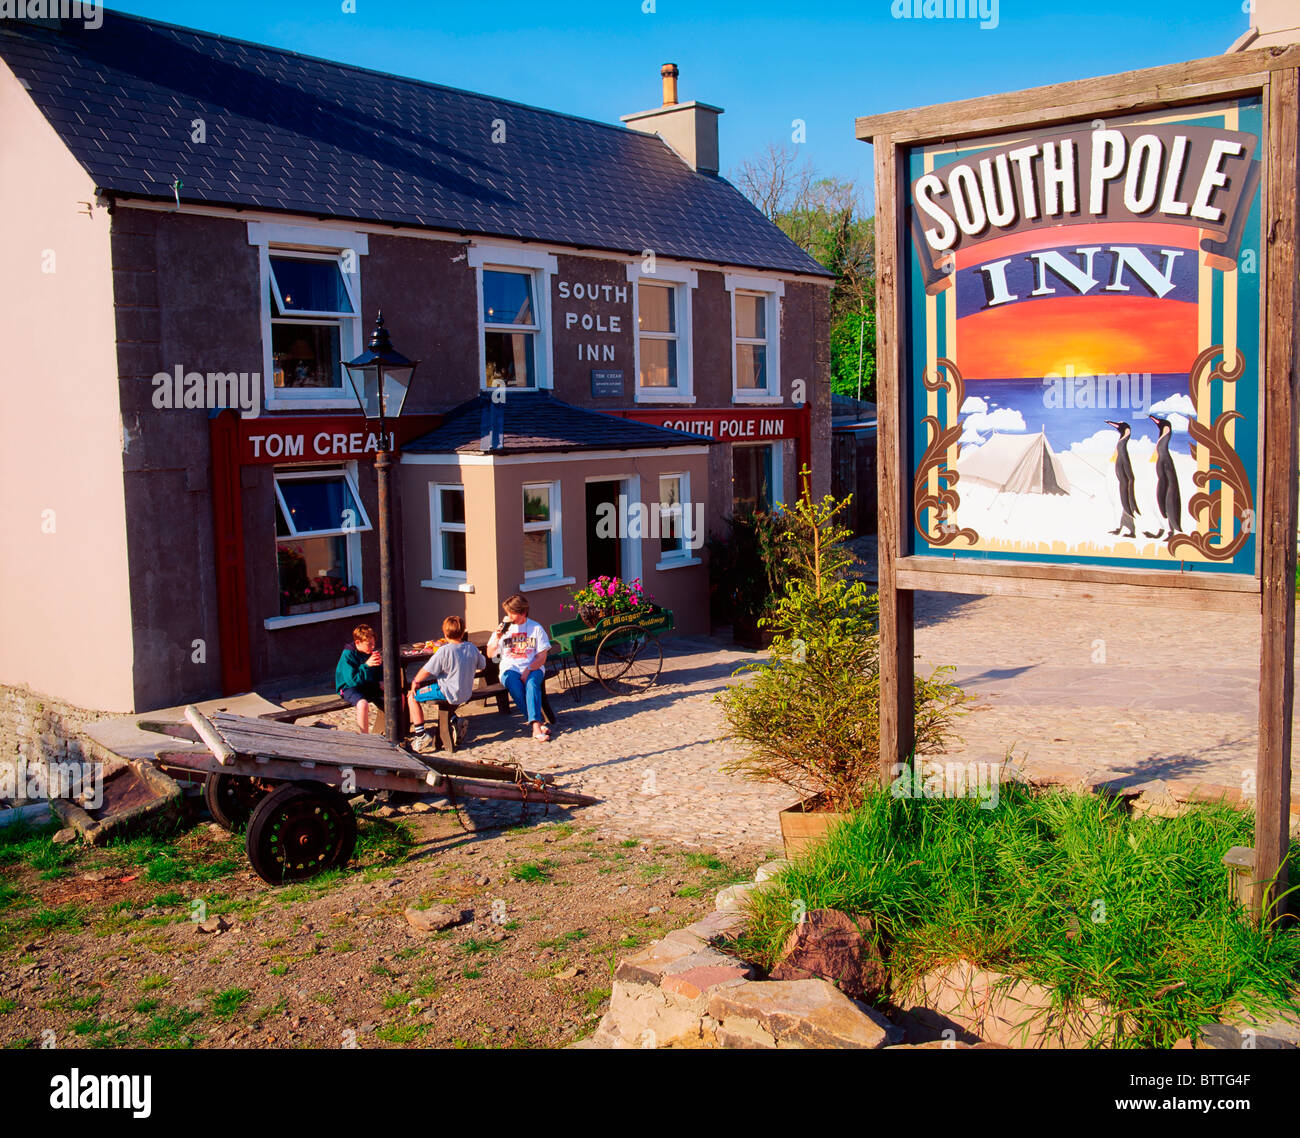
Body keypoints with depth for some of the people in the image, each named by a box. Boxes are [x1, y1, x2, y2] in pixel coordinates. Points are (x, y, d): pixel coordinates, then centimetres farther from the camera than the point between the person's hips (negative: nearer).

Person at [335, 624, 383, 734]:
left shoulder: (371, 653, 3)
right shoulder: (348, 655, -16)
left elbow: (379, 673, 18)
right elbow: (352, 680, -23)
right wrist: (366, 665, -28)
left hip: (369, 686, 6)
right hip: (349, 688, -6)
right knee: (362, 703, -40)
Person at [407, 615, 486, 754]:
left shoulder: (444, 651, -19)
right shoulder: (472, 648, -1)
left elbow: (426, 671, -16)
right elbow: (482, 664, 16)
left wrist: (415, 681, 2)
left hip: (448, 693, -7)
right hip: (466, 694, 7)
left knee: (412, 697, 5)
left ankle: (422, 736, -2)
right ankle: (456, 720, 21)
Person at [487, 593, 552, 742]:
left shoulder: (536, 628, 4)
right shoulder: (504, 627, 11)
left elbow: (542, 657, 0)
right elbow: (490, 654, 10)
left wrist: (528, 670, -17)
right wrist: (497, 638, -8)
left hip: (533, 668, -1)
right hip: (510, 668, 1)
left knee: (532, 682, -35)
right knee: (514, 685, -33)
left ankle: (535, 726, -42)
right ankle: (538, 722, -28)